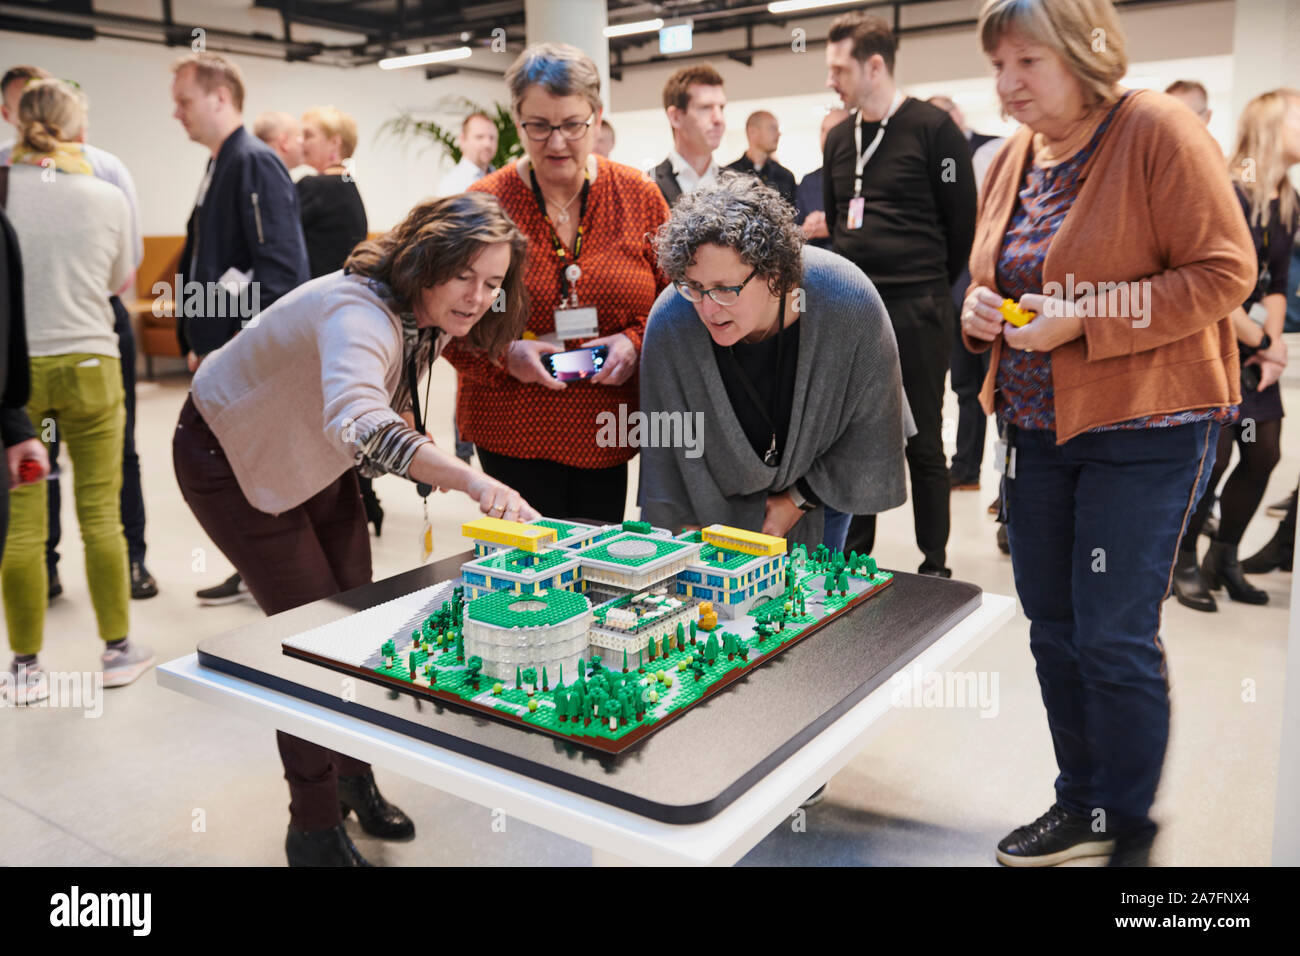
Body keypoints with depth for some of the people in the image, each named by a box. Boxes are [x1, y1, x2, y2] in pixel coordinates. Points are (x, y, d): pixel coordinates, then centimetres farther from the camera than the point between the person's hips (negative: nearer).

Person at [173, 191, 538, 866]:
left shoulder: (430, 317, -11)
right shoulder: (360, 313, -40)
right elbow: (358, 424, -61)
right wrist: (473, 481, -75)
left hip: (309, 456, 8)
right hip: (231, 456, -8)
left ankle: (354, 778, 28)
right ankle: (313, 828, 9)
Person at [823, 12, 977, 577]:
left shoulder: (933, 128, -6)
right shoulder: (839, 139, 12)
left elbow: (962, 222, -4)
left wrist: (928, 290, 4)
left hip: (915, 311, -6)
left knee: (922, 443, 2)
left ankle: (935, 566, 15)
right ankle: (854, 560, 23)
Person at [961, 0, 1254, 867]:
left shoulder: (1159, 131, -10)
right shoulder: (1012, 159, 10)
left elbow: (1224, 272, -14)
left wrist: (1084, 318, -20)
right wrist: (980, 308, -1)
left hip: (1145, 428, -6)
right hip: (1038, 425, 7)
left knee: (1115, 635, -4)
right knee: (1053, 626, 11)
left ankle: (1132, 829, 18)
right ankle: (1081, 807, 29)